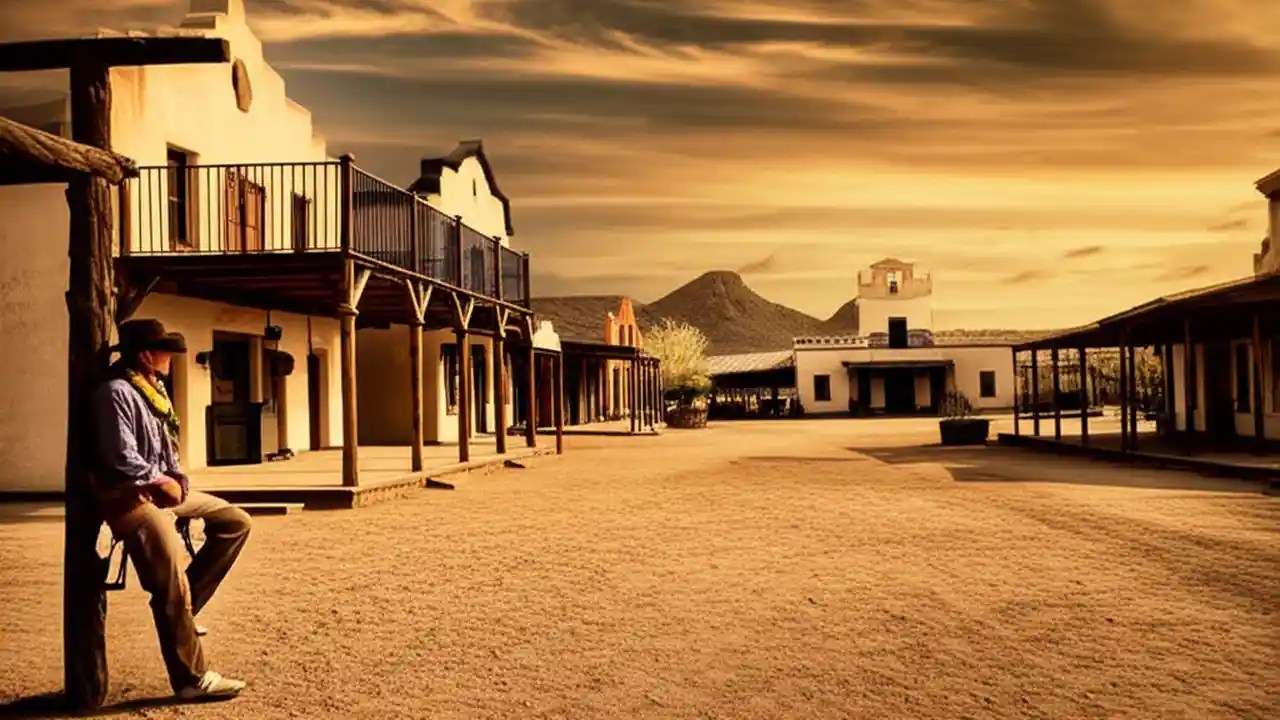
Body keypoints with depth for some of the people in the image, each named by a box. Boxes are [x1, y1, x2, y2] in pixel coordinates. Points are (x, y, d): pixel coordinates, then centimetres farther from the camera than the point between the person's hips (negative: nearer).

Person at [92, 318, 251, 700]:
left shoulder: (152, 388, 12)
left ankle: (182, 606, 9)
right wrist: (162, 481, -10)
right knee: (171, 589, -10)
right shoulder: (116, 393, -18)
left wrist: (178, 478, 2)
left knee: (235, 522, 12)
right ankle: (192, 679, -1)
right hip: (132, 497, -10)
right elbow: (123, 460, -23)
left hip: (164, 488, 10)